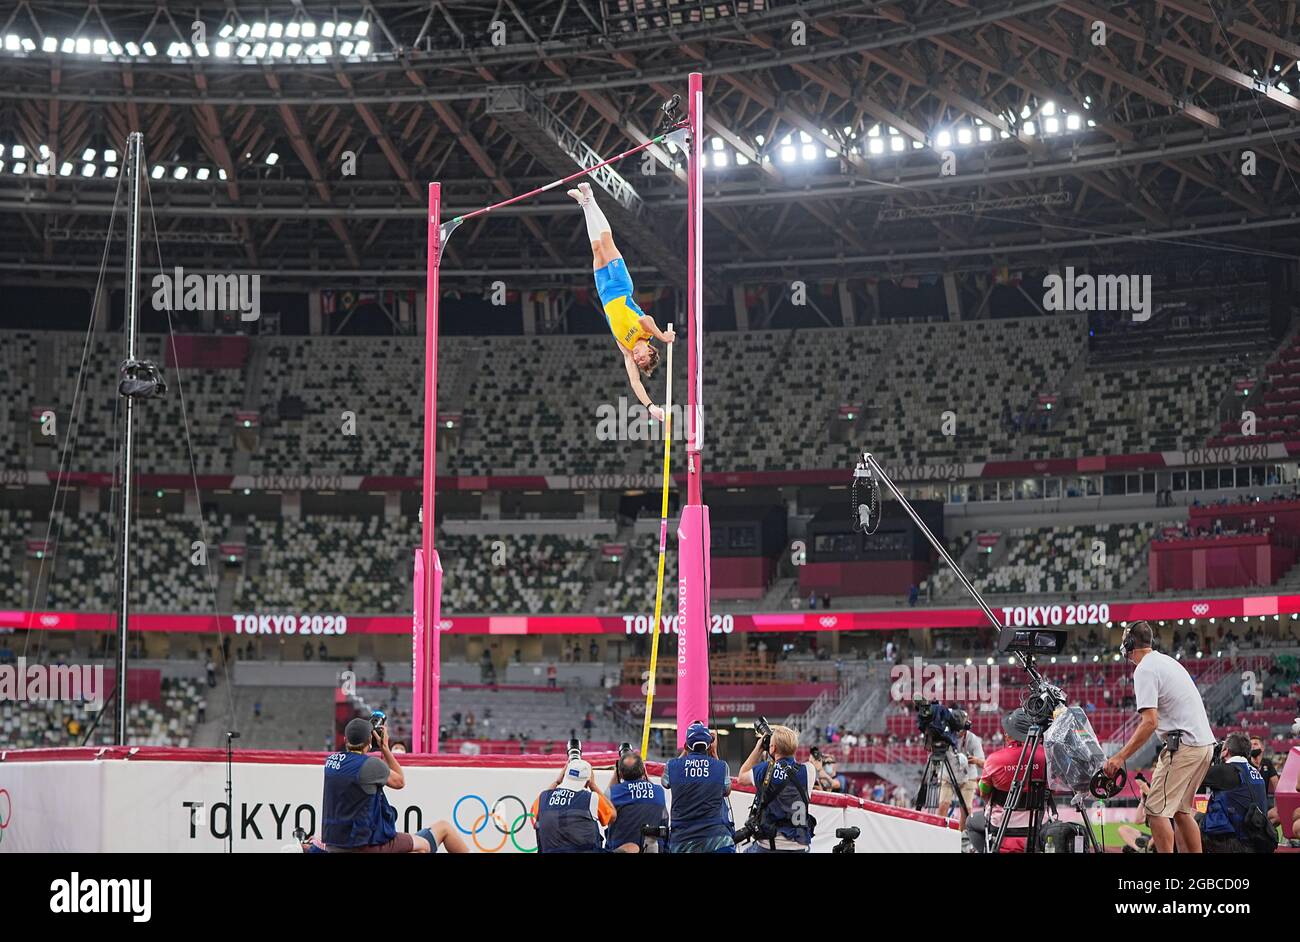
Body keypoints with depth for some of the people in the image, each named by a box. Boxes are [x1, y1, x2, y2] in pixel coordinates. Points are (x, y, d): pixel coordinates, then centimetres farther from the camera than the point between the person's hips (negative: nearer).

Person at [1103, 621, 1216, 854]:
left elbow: (1150, 722, -20)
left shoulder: (1144, 670, -10)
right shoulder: (1168, 661, 19)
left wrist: (1121, 756, -20)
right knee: (1181, 809, 14)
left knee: (1156, 809, -8)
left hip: (1184, 745, -9)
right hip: (1206, 741, 9)